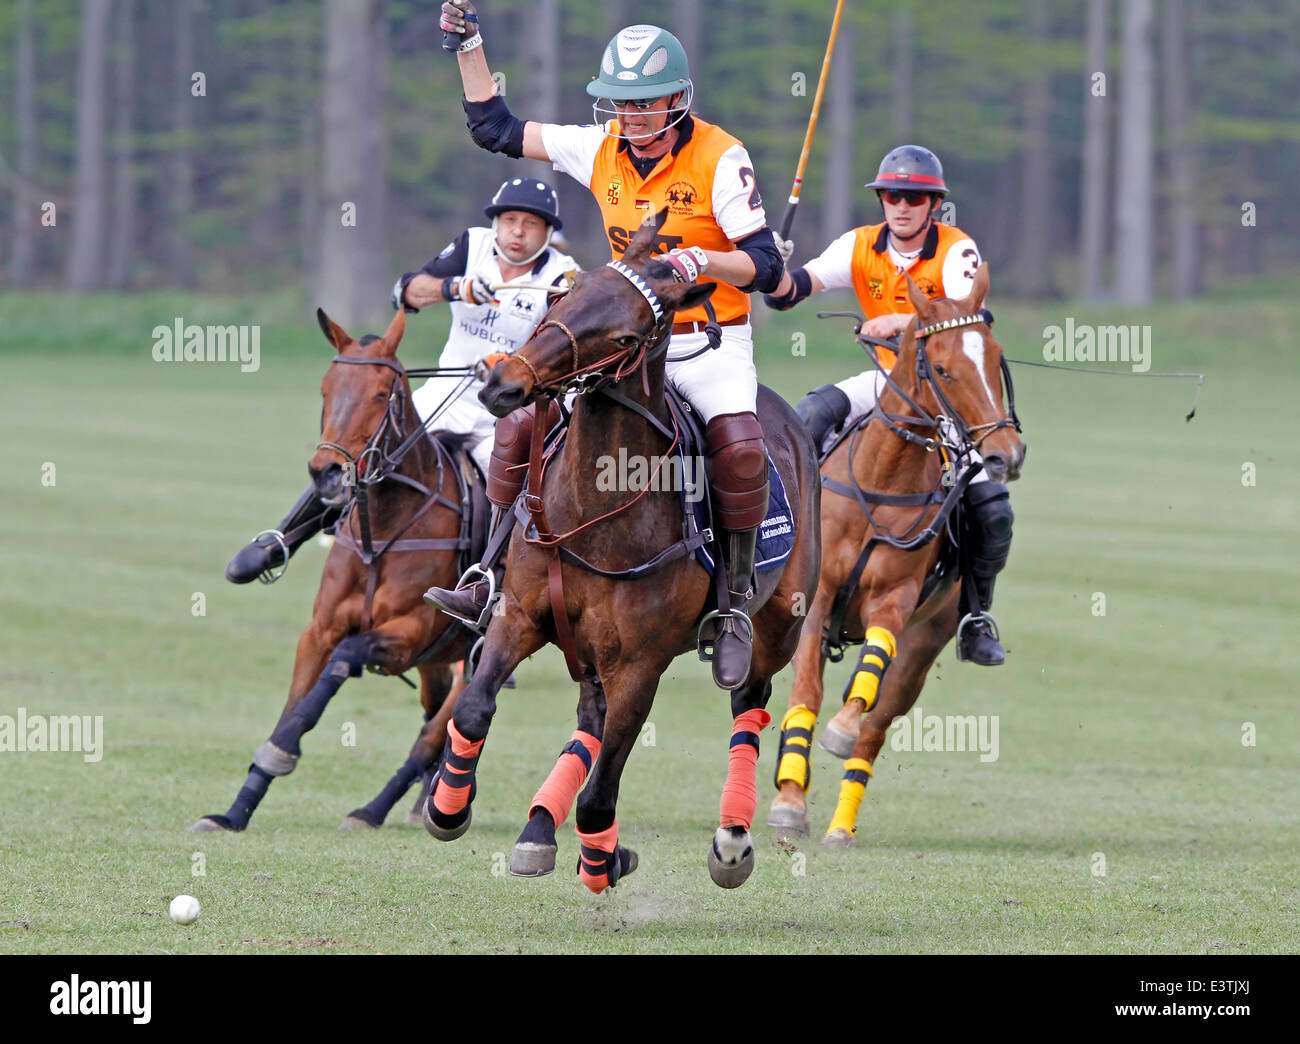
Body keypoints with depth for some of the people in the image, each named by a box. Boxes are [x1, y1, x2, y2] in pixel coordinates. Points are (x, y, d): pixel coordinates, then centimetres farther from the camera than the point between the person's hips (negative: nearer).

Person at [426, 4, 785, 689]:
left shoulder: (719, 159, -13)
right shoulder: (601, 149, 1)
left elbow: (765, 268, -14)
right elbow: (495, 129, 10)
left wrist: (700, 262, -32)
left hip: (712, 344, -5)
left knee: (739, 446, -30)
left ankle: (738, 600, -15)